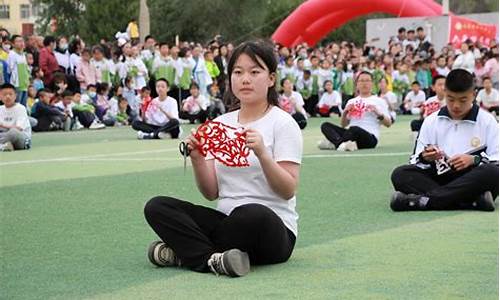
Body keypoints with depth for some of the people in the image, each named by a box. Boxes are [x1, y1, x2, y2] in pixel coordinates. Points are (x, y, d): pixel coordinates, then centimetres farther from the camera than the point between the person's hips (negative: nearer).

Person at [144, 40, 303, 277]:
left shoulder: (282, 123, -2)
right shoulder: (220, 123, 11)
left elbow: (288, 191, -11)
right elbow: (211, 193, 7)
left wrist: (262, 154, -26)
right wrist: (197, 159, -11)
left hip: (272, 228, -5)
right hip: (225, 220, 5)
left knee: (251, 214, -40)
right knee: (156, 207, -14)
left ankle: (187, 252, -16)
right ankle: (213, 259, -27)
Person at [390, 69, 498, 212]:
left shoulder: (486, 121, 5)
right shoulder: (431, 121, 11)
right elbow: (416, 161, 10)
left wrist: (474, 160, -17)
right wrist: (424, 158, -13)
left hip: (472, 182, -2)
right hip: (439, 180, 2)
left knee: (492, 172, -35)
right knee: (399, 174, -21)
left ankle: (424, 200, -34)